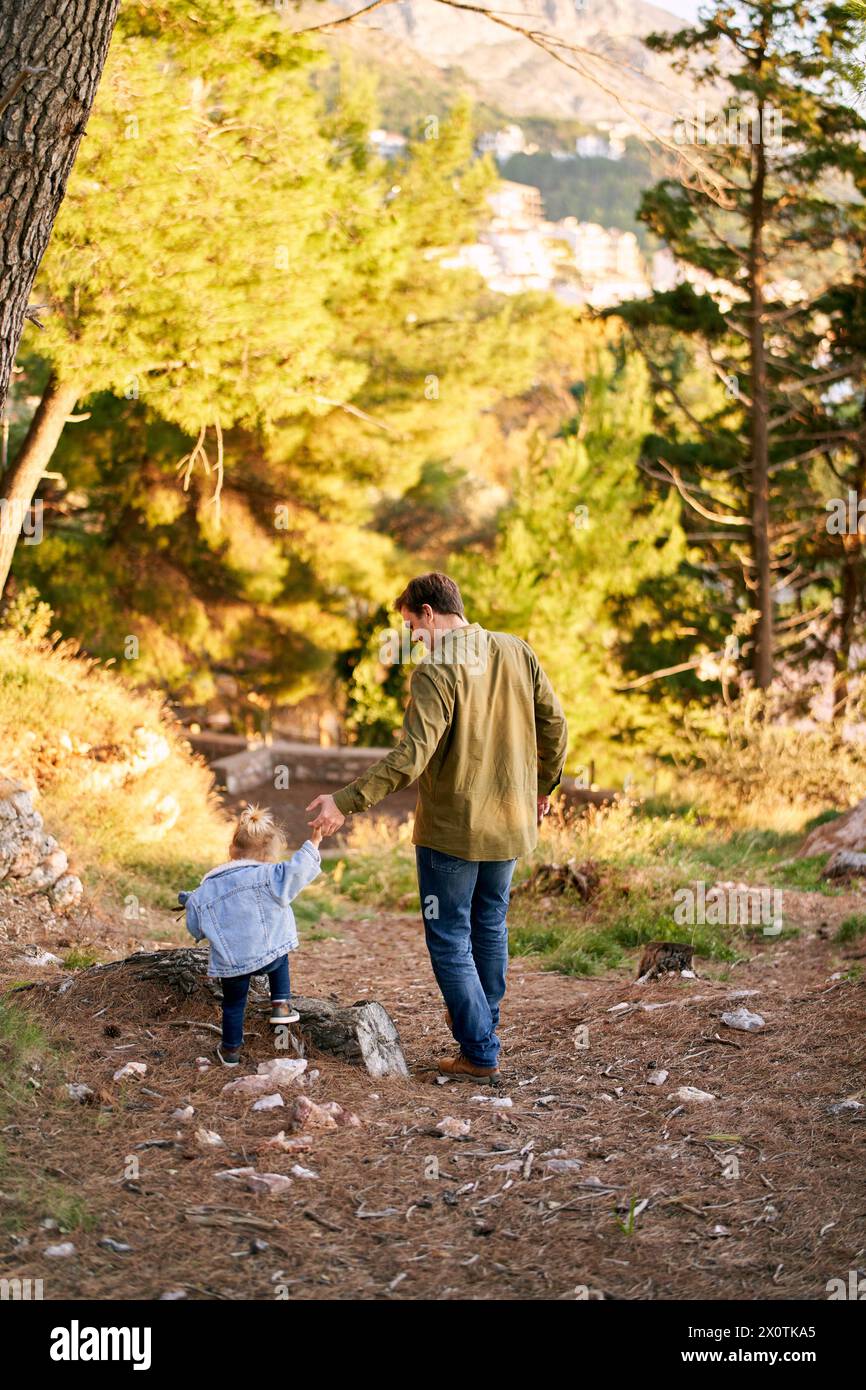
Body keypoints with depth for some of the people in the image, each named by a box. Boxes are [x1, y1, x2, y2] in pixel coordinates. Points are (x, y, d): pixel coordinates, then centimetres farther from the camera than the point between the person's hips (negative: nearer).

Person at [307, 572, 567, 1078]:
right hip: (510, 823, 7)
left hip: (451, 830, -7)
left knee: (450, 941, 7)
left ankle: (480, 1051, 8)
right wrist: (544, 784, 21)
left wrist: (346, 803, -23)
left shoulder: (436, 671, -19)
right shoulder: (517, 651, 0)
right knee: (491, 926, 24)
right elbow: (555, 724, 5)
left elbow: (411, 756, -26)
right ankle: (483, 1020, 40)